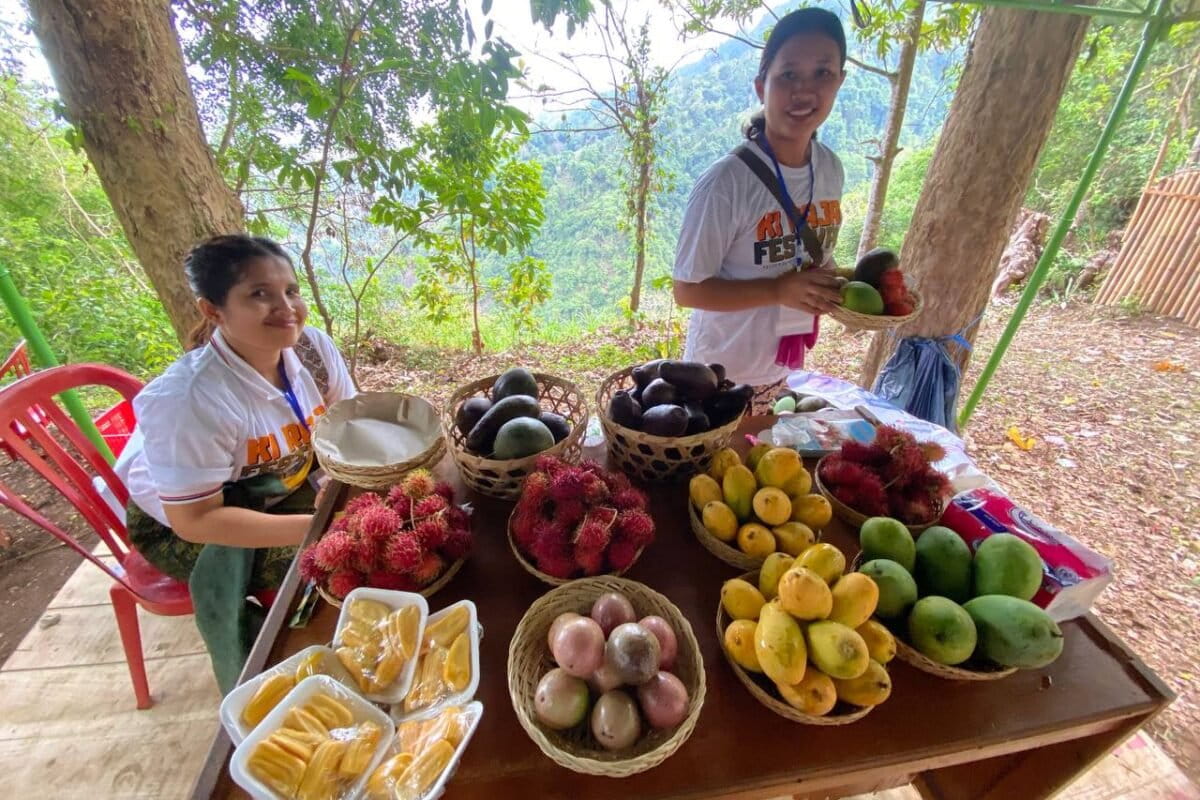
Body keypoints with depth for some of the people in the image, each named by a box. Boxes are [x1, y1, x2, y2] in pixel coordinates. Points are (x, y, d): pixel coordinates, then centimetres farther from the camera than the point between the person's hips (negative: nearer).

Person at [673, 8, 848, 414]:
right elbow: (688, 289, -19)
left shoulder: (831, 169, -2)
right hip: (721, 372, -6)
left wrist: (837, 287, -9)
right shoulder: (726, 182, -23)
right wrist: (778, 290, -28)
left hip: (781, 367, 6)